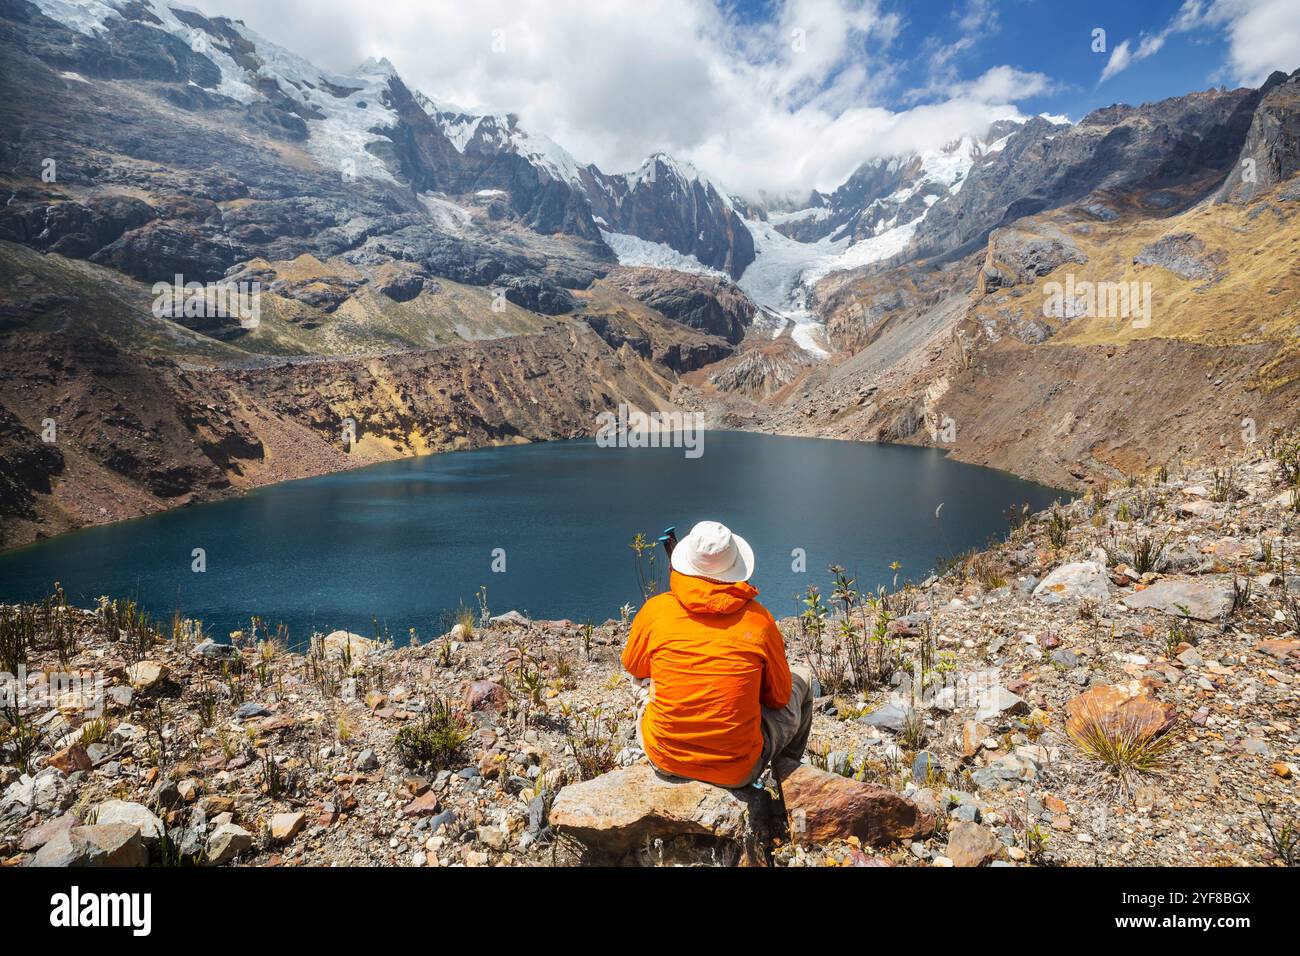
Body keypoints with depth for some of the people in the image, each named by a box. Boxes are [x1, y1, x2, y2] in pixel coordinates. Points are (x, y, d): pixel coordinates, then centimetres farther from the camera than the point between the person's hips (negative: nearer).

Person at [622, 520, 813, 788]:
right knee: (803, 678, 22)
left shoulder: (655, 610, -11)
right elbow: (779, 697, 1)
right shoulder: (758, 619, -12)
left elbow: (634, 669, 9)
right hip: (737, 771, -1)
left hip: (665, 760, 2)